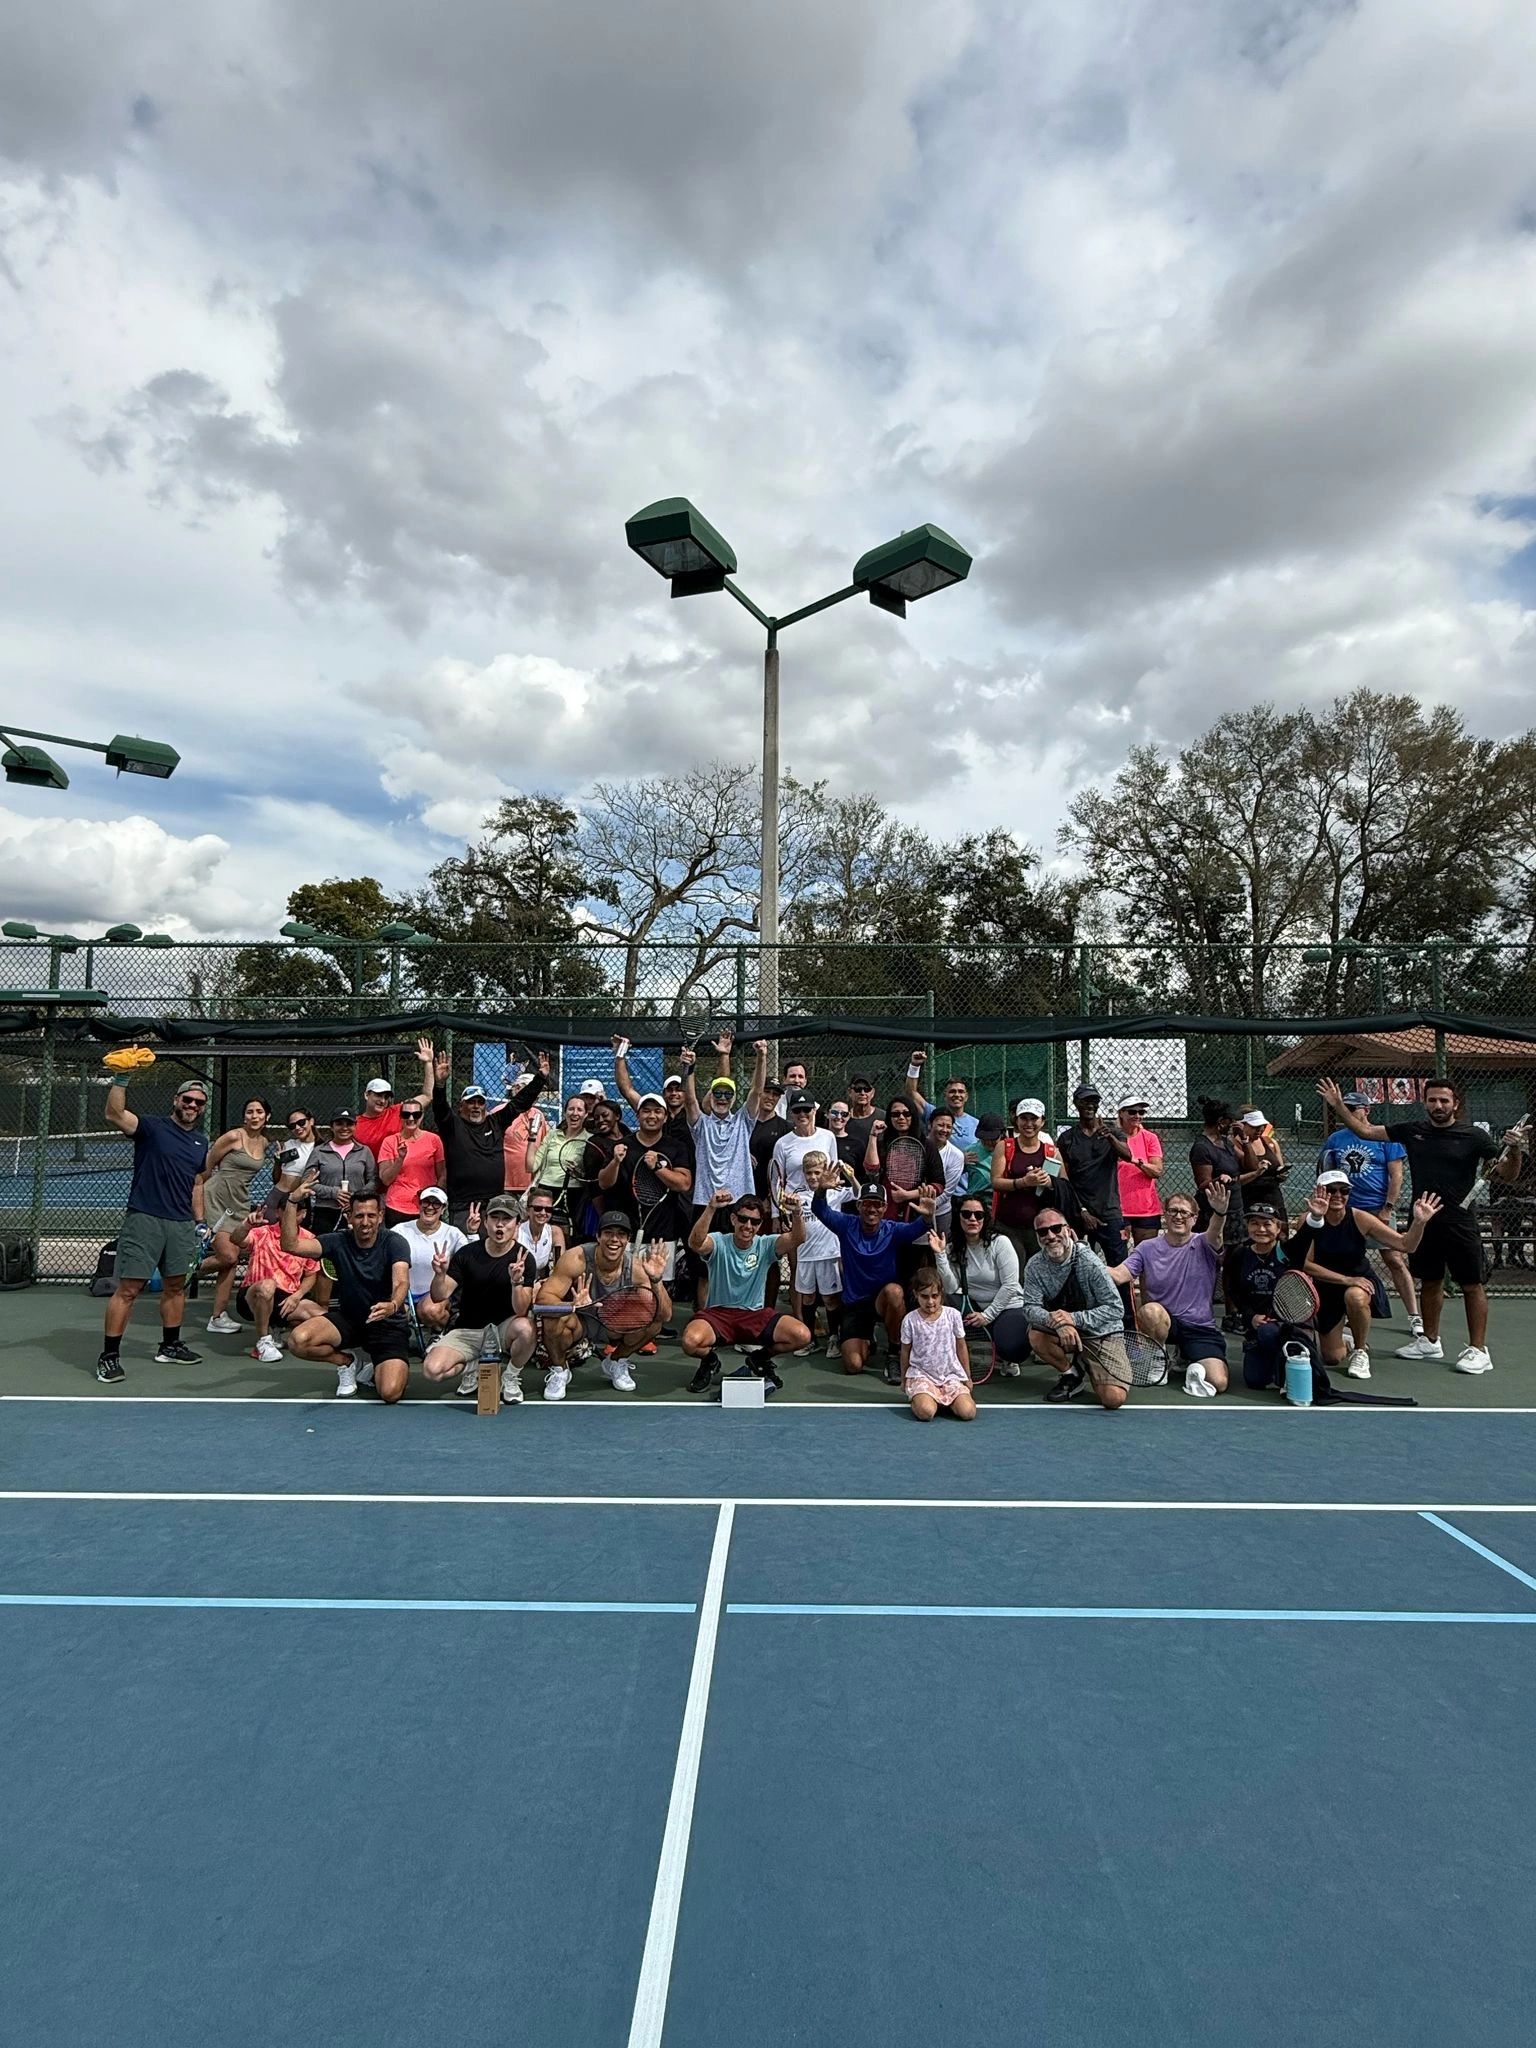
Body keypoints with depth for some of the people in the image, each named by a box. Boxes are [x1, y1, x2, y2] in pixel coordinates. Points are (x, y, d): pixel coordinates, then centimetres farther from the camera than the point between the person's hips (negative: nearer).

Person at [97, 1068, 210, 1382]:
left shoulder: (201, 1141, 14)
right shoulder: (152, 1127, -4)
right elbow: (114, 1114, -22)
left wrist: (199, 1223, 17)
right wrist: (120, 1079, -33)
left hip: (182, 1225, 6)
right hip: (144, 1220, -6)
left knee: (175, 1286, 13)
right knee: (128, 1288, -5)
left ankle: (169, 1346, 27)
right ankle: (109, 1356, 4)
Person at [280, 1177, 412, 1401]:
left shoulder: (393, 1242, -16)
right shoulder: (338, 1242, -7)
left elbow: (401, 1282, -32)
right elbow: (291, 1245, -19)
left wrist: (393, 1305, -55)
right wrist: (292, 1201, -29)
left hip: (388, 1324, -3)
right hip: (348, 1318, 3)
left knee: (390, 1393, -24)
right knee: (300, 1340, -26)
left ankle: (375, 1368, 14)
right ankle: (348, 1361, 5)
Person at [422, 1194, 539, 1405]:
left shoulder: (524, 1258, -12)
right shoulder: (466, 1253, -5)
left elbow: (521, 1311, -21)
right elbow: (439, 1297, -9)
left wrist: (517, 1281, -40)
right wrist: (440, 1274, -30)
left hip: (503, 1329, -1)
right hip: (467, 1330, 1)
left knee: (526, 1329, -35)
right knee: (432, 1369, -24)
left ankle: (511, 1376, -4)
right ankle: (472, 1367, 9)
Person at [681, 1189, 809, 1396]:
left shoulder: (765, 1246, -2)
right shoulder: (719, 1243, -9)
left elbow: (797, 1239, -20)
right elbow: (695, 1244, -33)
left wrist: (797, 1213, -41)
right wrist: (711, 1208, -48)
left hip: (755, 1315, 2)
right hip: (718, 1312, -2)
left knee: (802, 1335, -21)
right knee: (691, 1341, -35)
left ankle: (759, 1359, 12)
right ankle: (710, 1361, 7)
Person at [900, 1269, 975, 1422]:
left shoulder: (953, 1315, -3)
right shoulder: (910, 1320, -6)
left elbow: (961, 1347, 9)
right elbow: (905, 1352, 8)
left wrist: (967, 1377, 15)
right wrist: (904, 1380, 16)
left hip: (951, 1375, 2)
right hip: (921, 1374, -2)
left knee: (968, 1412, -21)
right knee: (926, 1412, -30)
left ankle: (944, 1399, 10)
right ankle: (917, 1398, 6)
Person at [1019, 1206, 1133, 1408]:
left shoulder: (1089, 1263, -19)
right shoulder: (1035, 1266, -8)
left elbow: (1115, 1309, -19)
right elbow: (1030, 1307, -13)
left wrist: (1074, 1318, -29)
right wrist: (1057, 1322, -34)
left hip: (1103, 1333, -3)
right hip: (1063, 1333, 4)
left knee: (1114, 1399, -22)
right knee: (1036, 1336, -29)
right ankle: (1071, 1374, 1)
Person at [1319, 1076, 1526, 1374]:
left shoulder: (1474, 1136, -5)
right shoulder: (1412, 1132, 5)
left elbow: (1508, 1174, -5)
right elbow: (1365, 1130, 10)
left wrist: (1514, 1149, -23)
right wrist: (1338, 1105, 4)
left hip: (1459, 1224, -4)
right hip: (1424, 1223, 4)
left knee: (1472, 1285, 2)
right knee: (1429, 1283, 16)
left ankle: (1478, 1350, 12)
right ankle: (1430, 1341, 29)